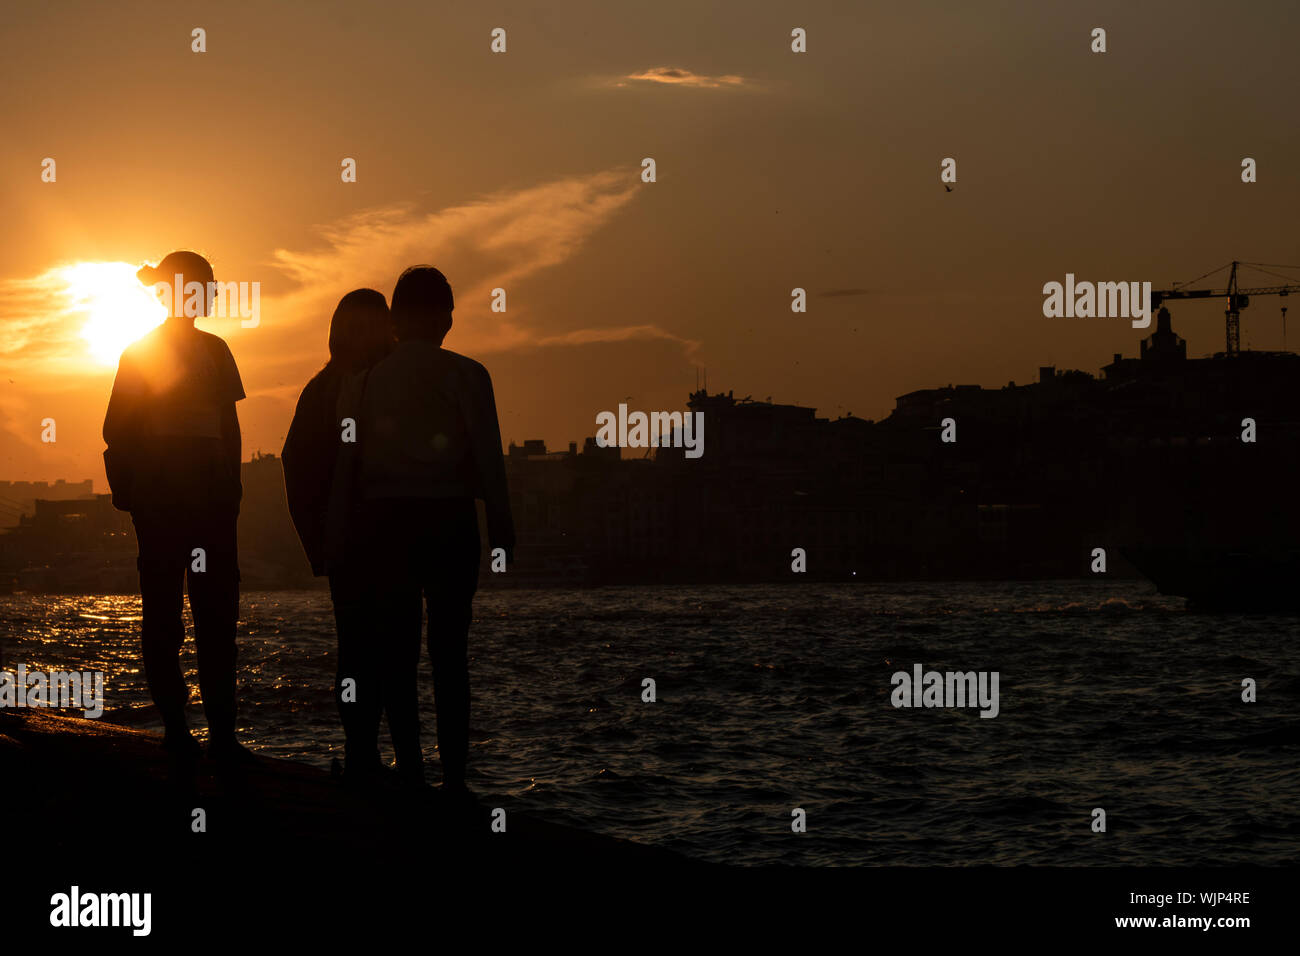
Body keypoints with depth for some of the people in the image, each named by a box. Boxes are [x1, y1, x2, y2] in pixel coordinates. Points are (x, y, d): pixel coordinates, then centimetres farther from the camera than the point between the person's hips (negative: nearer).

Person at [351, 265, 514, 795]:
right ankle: (453, 776, -5)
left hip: (385, 519, 2)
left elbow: (353, 460, 4)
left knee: (397, 650, 6)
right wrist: (502, 527, 1)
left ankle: (410, 770, 3)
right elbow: (488, 458, -5)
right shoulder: (466, 376, -2)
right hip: (449, 518, -2)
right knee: (450, 651, -1)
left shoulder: (370, 379, 4)